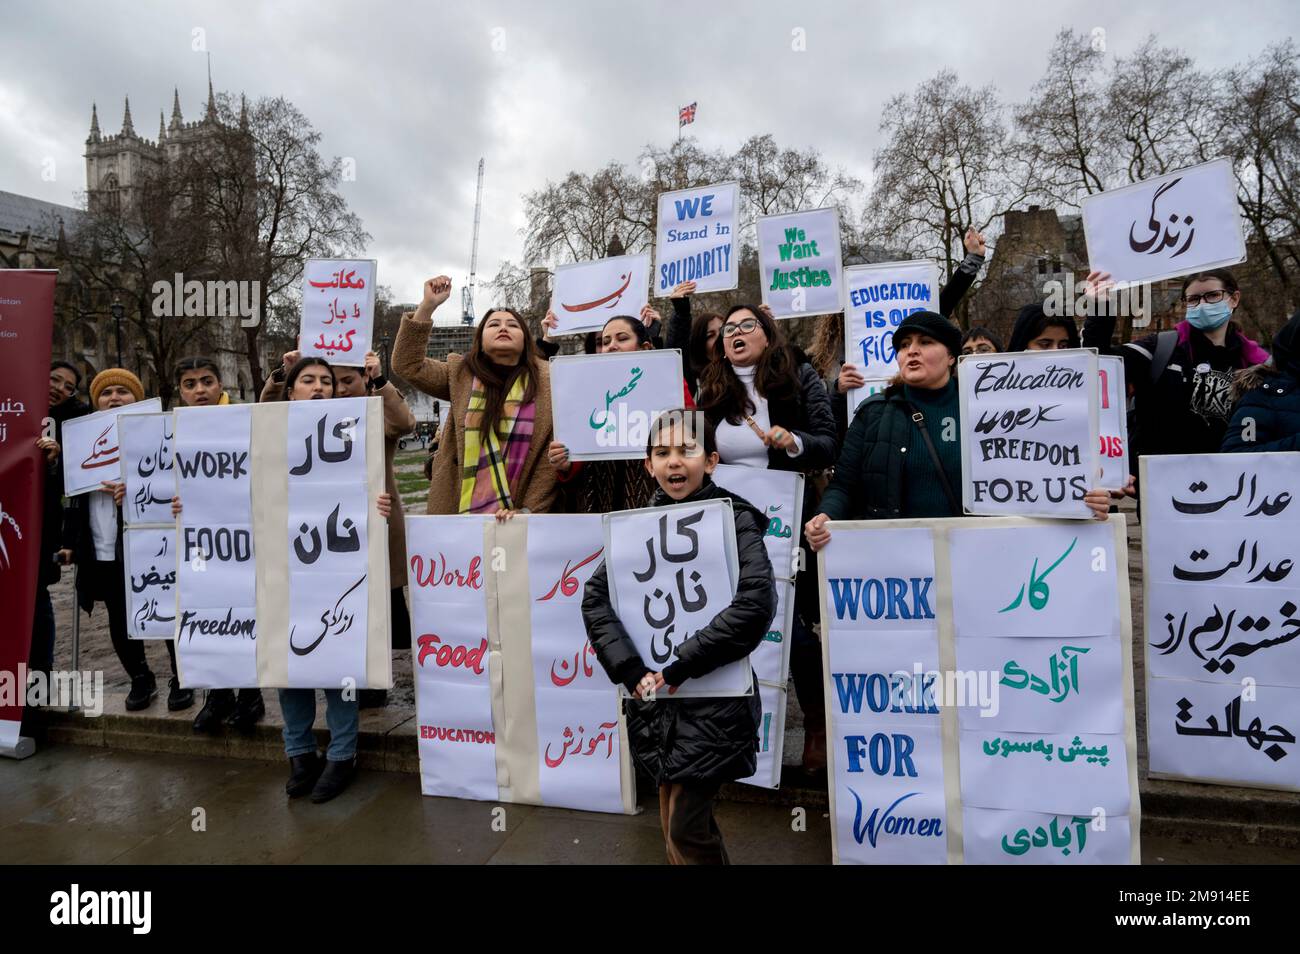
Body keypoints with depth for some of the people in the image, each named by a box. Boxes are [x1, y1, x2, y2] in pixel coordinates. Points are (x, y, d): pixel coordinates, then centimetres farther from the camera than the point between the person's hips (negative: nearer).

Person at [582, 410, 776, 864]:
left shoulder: (735, 519, -9)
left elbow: (755, 603, -22)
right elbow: (595, 597, -2)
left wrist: (680, 665, -21)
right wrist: (630, 668, -14)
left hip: (713, 700, -5)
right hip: (654, 698, 5)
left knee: (686, 830, 3)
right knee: (674, 824, 17)